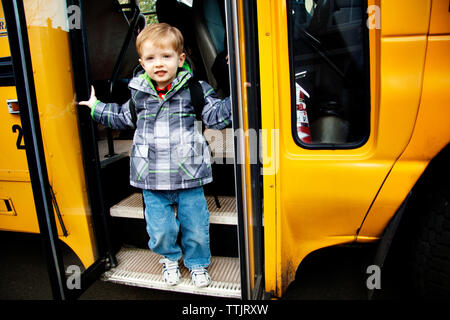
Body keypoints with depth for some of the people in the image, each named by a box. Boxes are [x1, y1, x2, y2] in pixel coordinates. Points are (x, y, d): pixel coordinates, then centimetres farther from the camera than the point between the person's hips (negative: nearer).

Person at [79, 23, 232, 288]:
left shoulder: (194, 89, -4)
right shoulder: (139, 93, 5)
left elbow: (216, 116, -3)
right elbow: (124, 117, 24)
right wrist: (97, 108, 28)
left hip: (189, 177, -2)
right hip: (152, 180, 2)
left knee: (196, 228, 10)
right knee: (160, 230, 11)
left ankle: (198, 263, 39)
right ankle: (170, 258, 43)